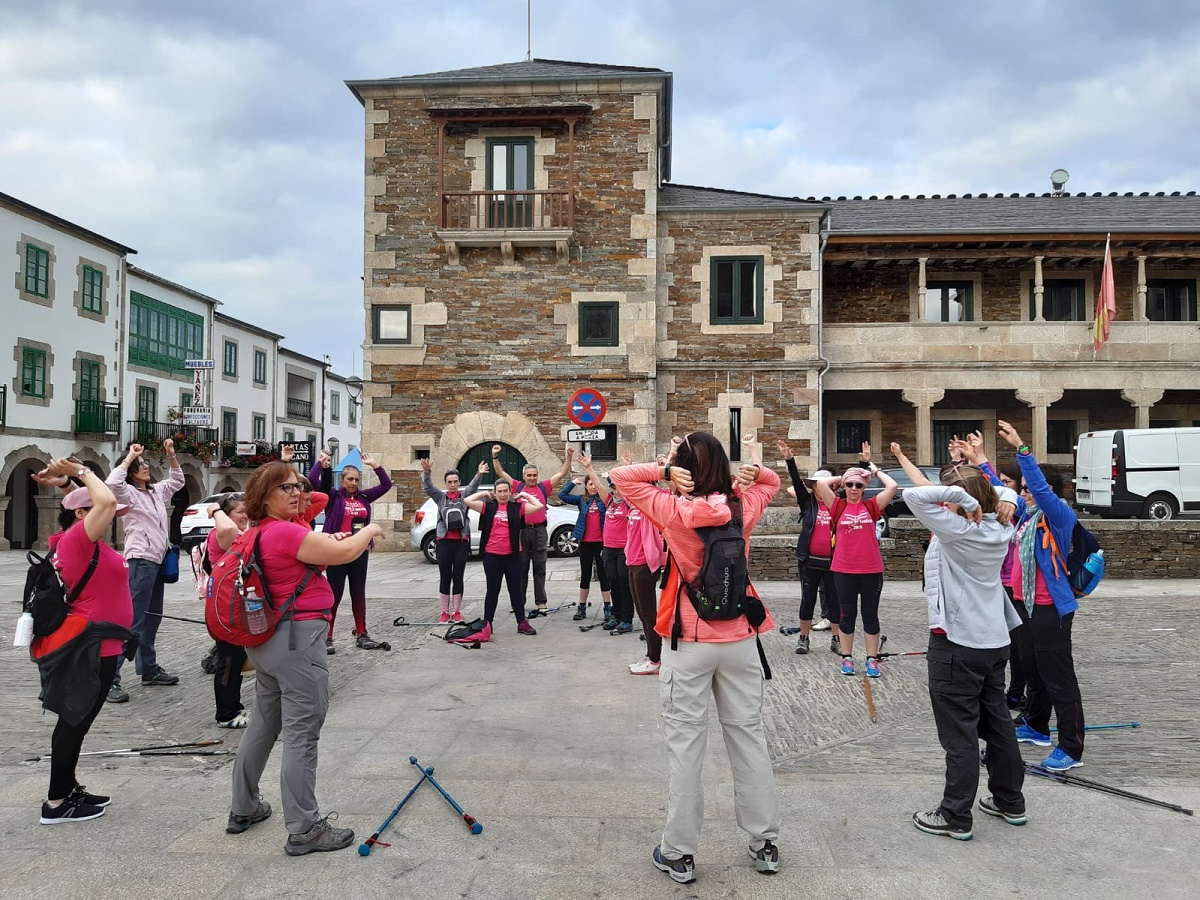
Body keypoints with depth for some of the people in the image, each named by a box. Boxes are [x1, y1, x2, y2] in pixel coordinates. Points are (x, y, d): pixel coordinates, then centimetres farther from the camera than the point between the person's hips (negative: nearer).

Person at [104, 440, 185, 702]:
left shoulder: (157, 491, 13)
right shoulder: (129, 493, -8)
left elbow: (177, 481, 30)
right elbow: (112, 483, -30)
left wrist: (171, 455, 16)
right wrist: (129, 457, -20)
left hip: (158, 561, 9)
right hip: (141, 561, -9)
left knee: (152, 617, 16)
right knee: (132, 621, -14)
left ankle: (148, 669, 26)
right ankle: (110, 679, -14)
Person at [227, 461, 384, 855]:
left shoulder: (262, 533, 11)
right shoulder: (284, 532, -19)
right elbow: (344, 553, -18)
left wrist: (329, 543, 11)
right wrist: (368, 532, 0)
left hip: (269, 639, 10)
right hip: (298, 637, -10)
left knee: (264, 724, 21)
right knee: (301, 734, -5)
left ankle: (243, 808, 33)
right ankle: (304, 830, 2)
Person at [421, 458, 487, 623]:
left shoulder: (464, 495, 5)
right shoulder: (440, 497, 6)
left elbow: (473, 487, -14)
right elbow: (428, 488, -10)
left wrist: (479, 475, -35)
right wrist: (426, 473, -30)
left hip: (461, 542, 0)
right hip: (444, 542, 0)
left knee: (458, 578, 6)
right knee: (444, 578, 5)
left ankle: (457, 612, 14)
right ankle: (444, 612, 13)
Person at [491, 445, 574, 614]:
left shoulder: (544, 487, 5)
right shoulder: (518, 487, 6)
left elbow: (562, 473, 5)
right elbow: (501, 473, 8)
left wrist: (569, 457, -3)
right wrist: (495, 457, -1)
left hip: (539, 531, -1)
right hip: (521, 531, 1)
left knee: (539, 569, 4)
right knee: (521, 568, 8)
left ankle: (540, 603, 6)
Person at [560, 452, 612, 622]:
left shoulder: (604, 498, -1)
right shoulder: (582, 500, 6)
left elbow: (602, 484, -16)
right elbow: (562, 495, 3)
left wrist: (589, 468, -22)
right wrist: (574, 481, -2)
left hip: (602, 542, -2)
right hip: (585, 542, 2)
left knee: (603, 574, 4)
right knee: (585, 574, 11)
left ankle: (608, 608, 10)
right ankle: (582, 608, 17)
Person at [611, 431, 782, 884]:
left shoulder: (672, 511, -13)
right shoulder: (743, 508, -3)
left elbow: (621, 477, -5)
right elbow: (771, 482, 18)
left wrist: (665, 470, -11)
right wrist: (747, 472, -1)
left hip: (689, 642, -3)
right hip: (739, 638, 3)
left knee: (685, 742, 4)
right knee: (749, 735, 13)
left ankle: (679, 853, 14)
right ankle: (765, 843, 24)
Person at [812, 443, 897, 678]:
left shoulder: (871, 506, 1)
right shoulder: (839, 507, 0)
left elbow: (892, 486, -9)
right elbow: (821, 483, -11)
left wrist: (873, 468, 2)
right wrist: (842, 478, 4)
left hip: (871, 570, 1)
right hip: (844, 571, 0)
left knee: (870, 614, 9)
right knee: (847, 614, 9)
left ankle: (872, 659, 17)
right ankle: (847, 658, 19)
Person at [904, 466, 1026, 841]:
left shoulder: (957, 530, -18)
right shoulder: (1000, 530, 4)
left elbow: (914, 495, -28)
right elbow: (1008, 495, 23)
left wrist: (963, 498, -23)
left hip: (957, 643, -8)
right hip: (995, 641, 8)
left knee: (959, 732, 0)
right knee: (997, 722, 19)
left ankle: (955, 817, 8)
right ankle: (1010, 801, 33)